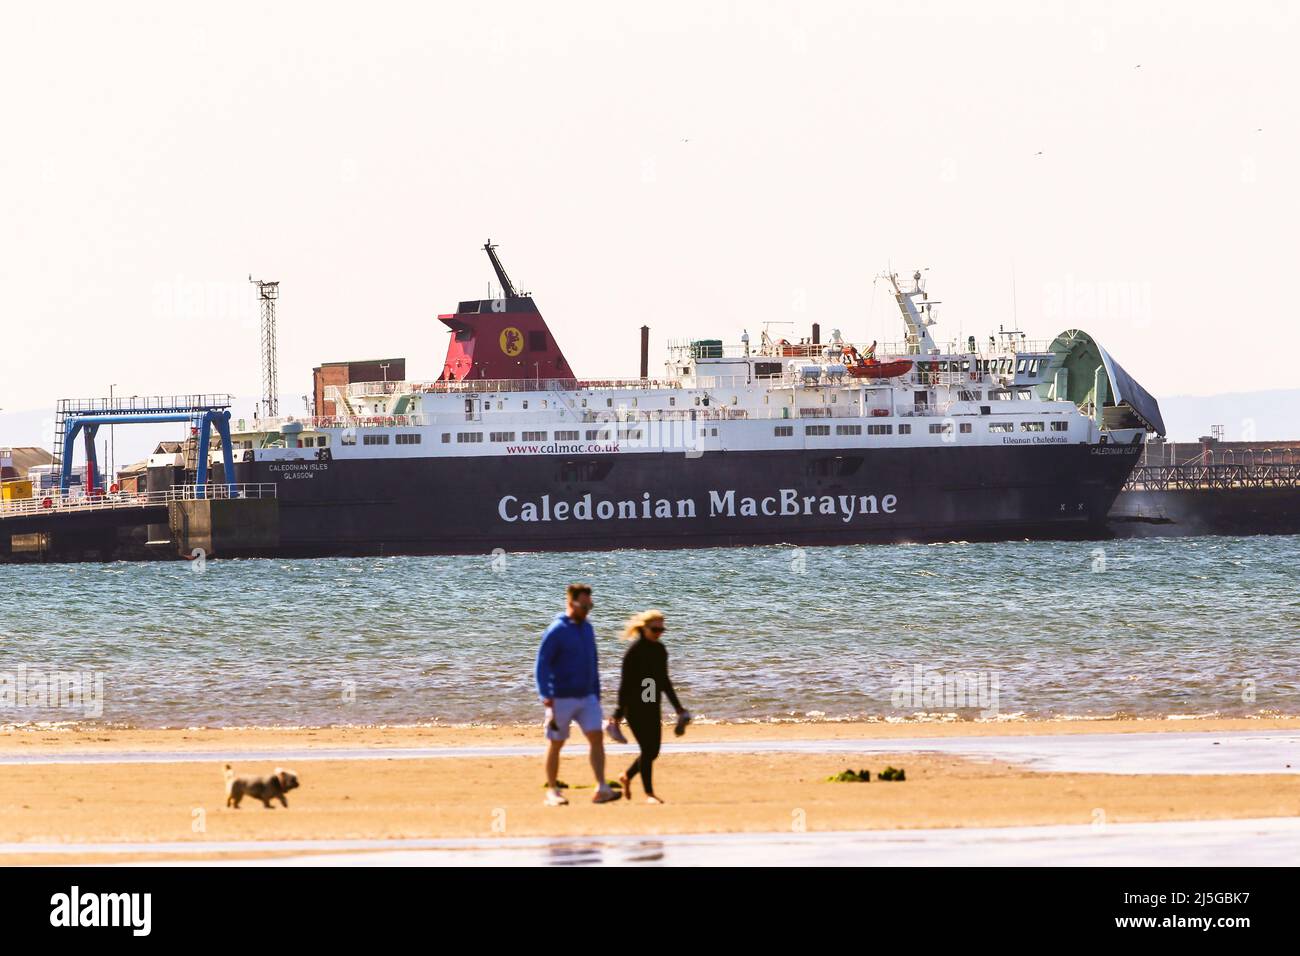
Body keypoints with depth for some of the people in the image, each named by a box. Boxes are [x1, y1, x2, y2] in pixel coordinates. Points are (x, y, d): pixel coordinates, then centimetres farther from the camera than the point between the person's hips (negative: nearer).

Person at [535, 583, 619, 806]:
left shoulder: (587, 628, 11)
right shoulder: (556, 631, -10)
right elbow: (542, 664, -13)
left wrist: (597, 694, 19)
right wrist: (545, 696, -21)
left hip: (586, 697, 5)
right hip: (562, 699, -5)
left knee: (596, 737, -9)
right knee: (556, 744, 4)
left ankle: (601, 788, -14)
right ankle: (552, 792, 15)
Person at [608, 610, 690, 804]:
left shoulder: (660, 649, 8)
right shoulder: (634, 651, -13)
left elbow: (664, 680, 18)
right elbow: (625, 684, -14)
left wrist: (678, 708, 19)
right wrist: (618, 714, -17)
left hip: (652, 707, 7)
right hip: (635, 707, -7)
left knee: (653, 751, 8)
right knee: (647, 749, -9)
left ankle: (627, 777, 31)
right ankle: (648, 793, 0)